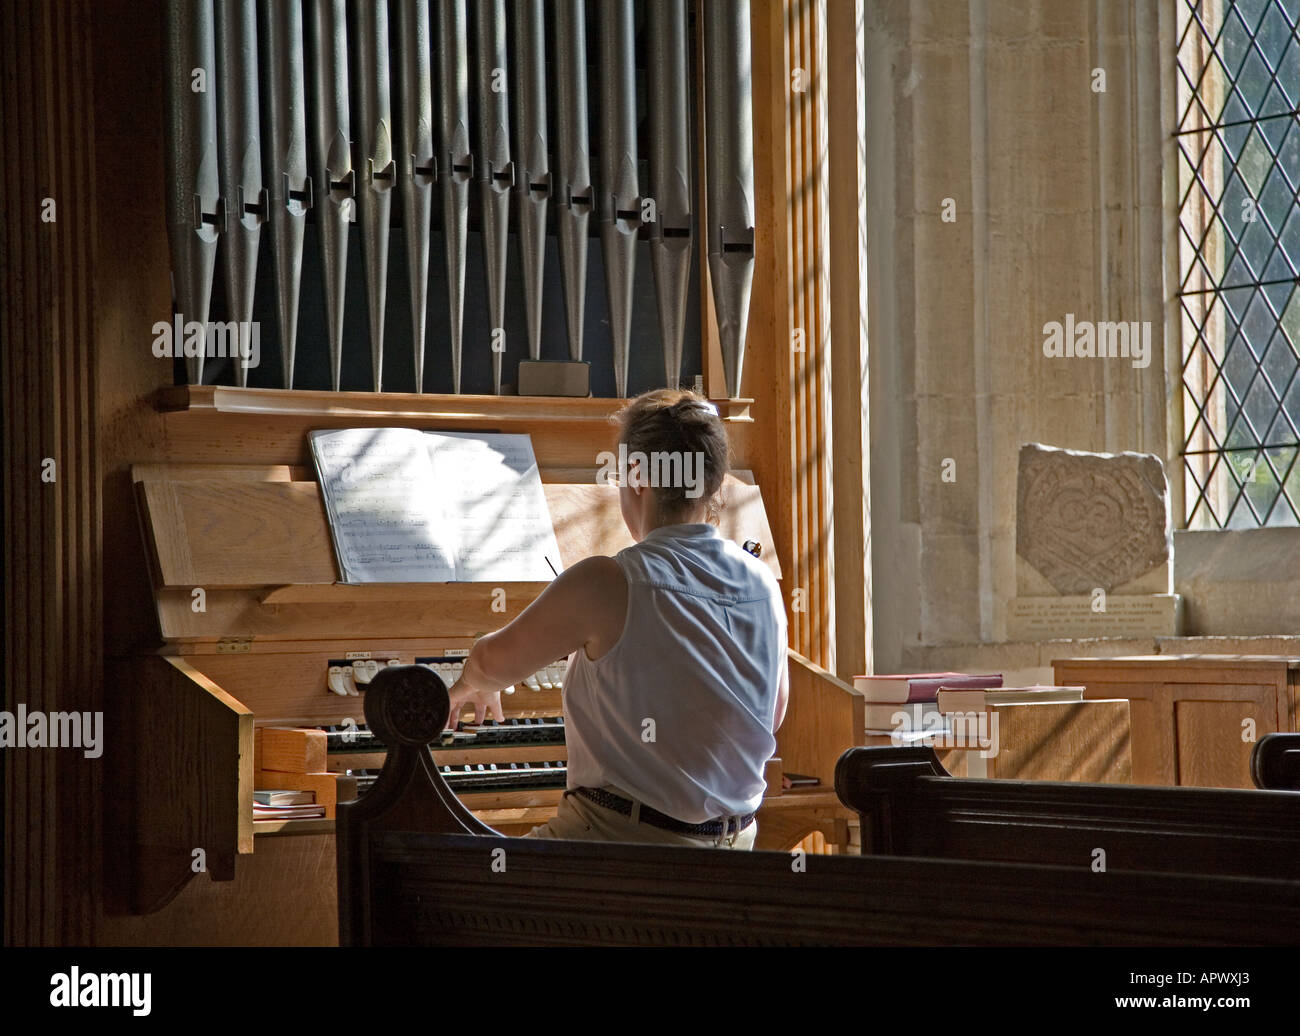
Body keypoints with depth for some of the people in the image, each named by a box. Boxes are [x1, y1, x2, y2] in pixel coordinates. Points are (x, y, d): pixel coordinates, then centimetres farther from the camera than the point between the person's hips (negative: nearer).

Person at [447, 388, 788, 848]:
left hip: (623, 835, -7)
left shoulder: (608, 583, -17)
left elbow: (495, 661, -1)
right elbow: (774, 714, 16)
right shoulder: (764, 583, 1)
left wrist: (473, 685, 23)